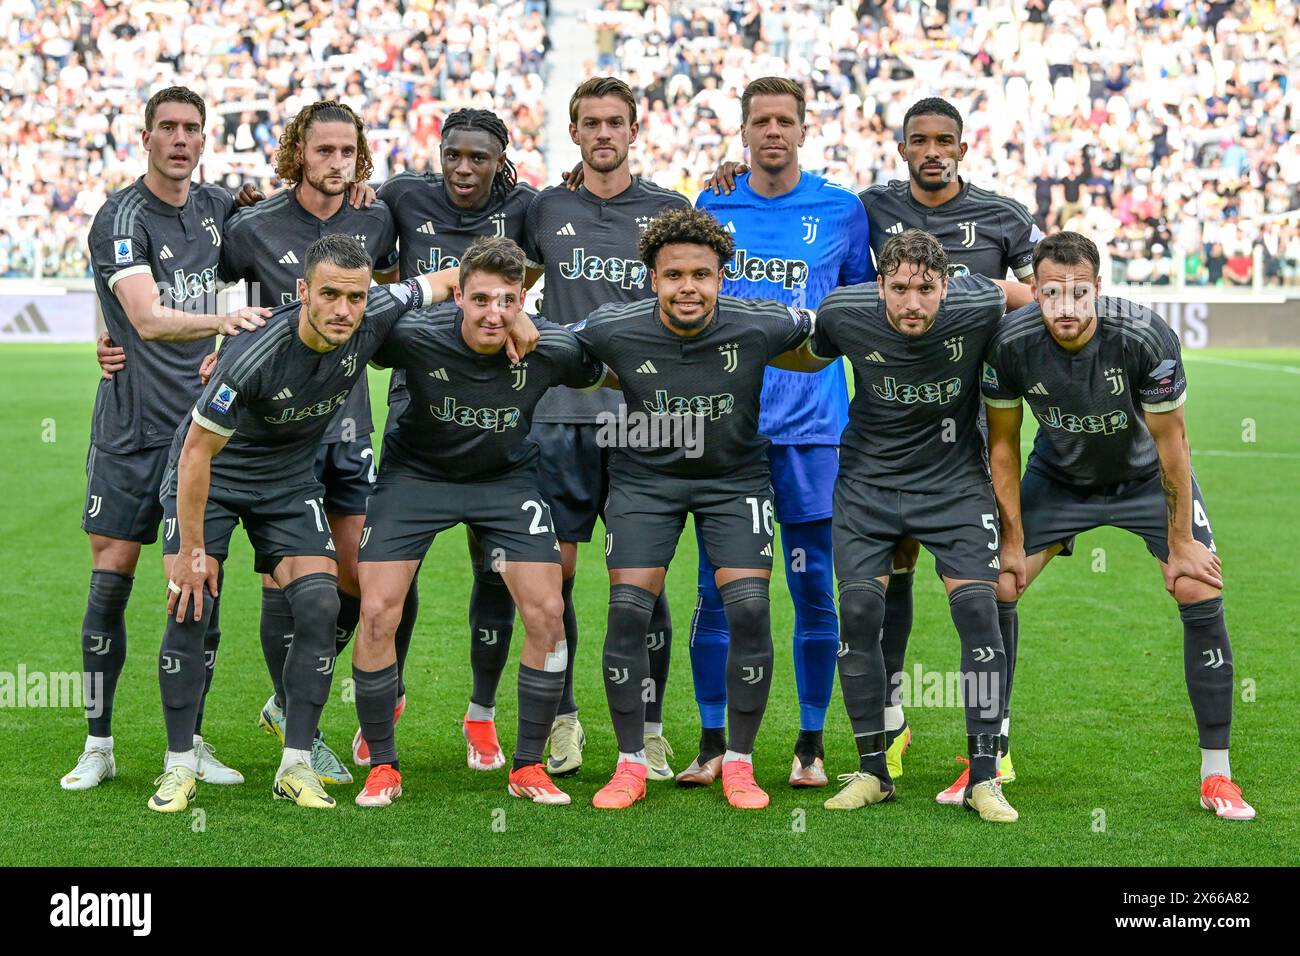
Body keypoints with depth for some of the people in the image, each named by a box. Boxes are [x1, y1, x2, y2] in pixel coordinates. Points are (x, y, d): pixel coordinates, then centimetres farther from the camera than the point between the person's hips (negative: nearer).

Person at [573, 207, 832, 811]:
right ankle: (630, 766, 5)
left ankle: (738, 763, 5)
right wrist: (626, 380, -5)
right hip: (645, 477, 0)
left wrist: (748, 360, -8)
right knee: (627, 613, -9)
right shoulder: (614, 330, -20)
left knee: (749, 612, -11)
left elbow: (821, 341, 0)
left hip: (735, 477, 0)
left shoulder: (759, 326, -21)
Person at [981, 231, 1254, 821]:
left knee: (1201, 595, -14)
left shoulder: (1145, 337, -33)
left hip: (1147, 477, -2)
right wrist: (1013, 540, -7)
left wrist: (1180, 543, -15)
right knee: (995, 588, -9)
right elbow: (1003, 443, -10)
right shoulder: (1011, 343, -27)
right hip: (1059, 476, 2)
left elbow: (1170, 444, -21)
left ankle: (1216, 776, -3)